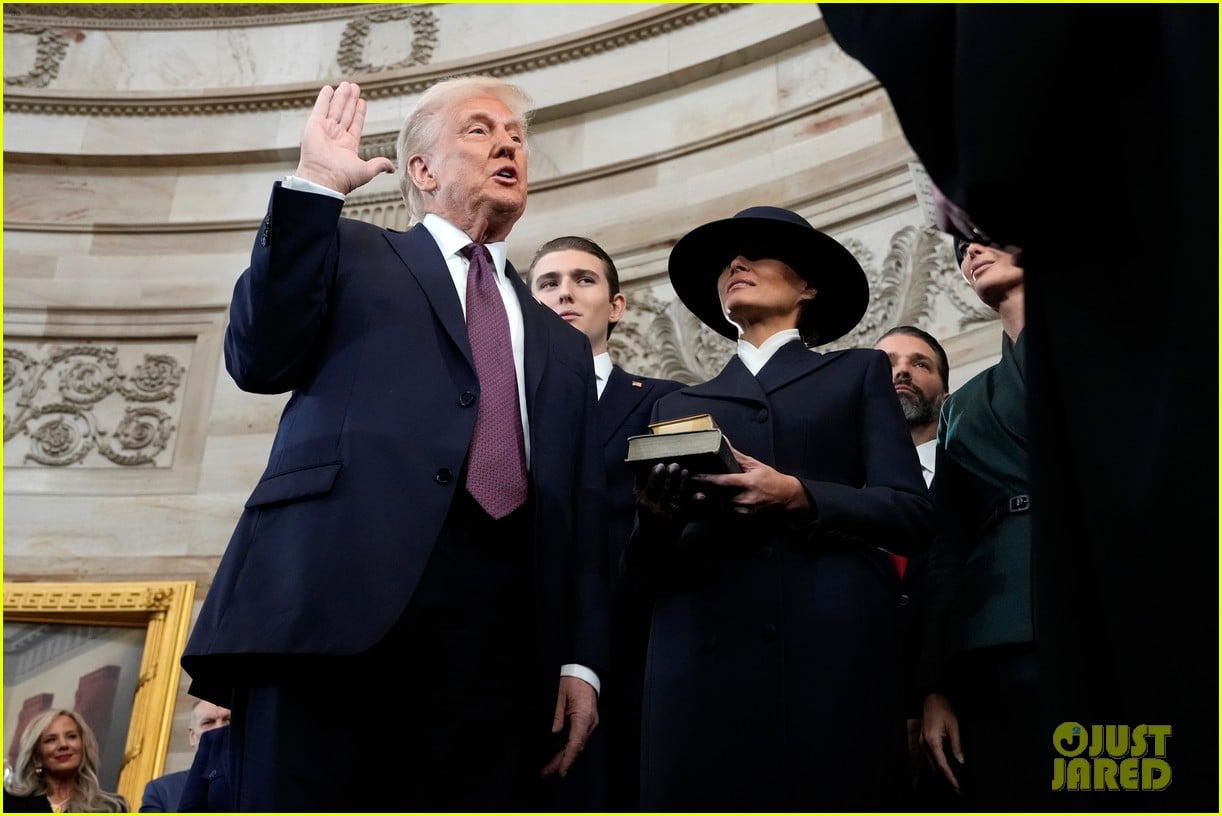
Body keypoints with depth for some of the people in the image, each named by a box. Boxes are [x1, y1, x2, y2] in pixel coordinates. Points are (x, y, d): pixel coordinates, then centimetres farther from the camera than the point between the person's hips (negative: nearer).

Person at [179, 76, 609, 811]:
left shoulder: (562, 344, 27)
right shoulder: (353, 253, 19)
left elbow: (582, 515, 19)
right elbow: (261, 360, 2)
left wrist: (581, 660, 8)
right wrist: (314, 187, -1)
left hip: (500, 626, 4)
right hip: (340, 589, -3)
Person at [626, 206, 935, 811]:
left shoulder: (858, 373, 17)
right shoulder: (679, 405, 22)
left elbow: (912, 515, 3)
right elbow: (647, 571, 15)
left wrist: (797, 496, -13)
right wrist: (655, 516, -7)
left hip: (832, 660, -1)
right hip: (702, 665, 2)